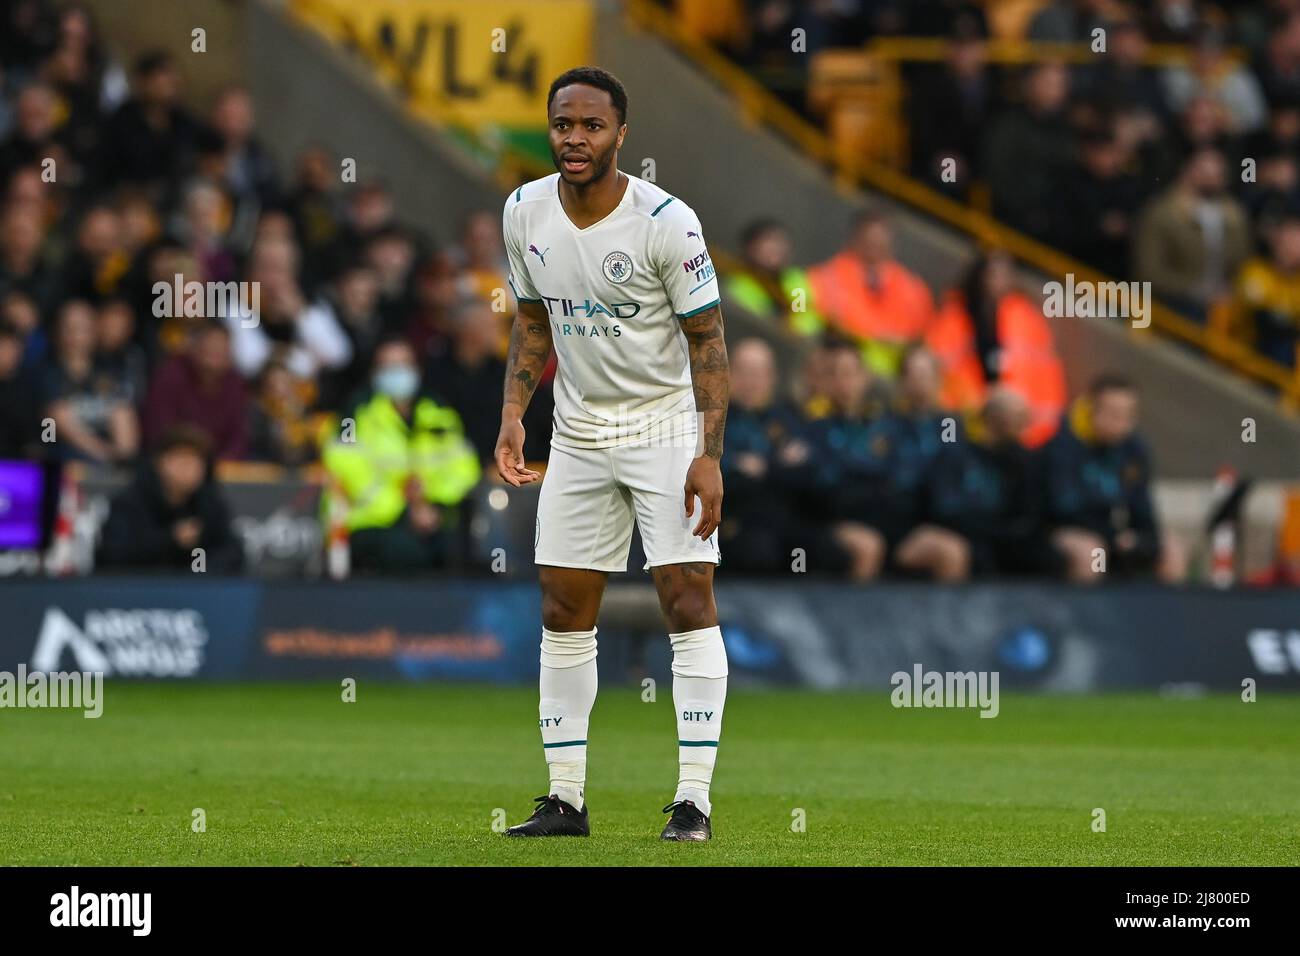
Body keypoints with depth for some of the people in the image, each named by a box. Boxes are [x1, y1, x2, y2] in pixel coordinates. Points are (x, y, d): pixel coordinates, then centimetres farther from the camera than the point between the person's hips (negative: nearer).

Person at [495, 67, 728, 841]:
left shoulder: (666, 222, -17)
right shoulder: (526, 212, -2)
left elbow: (707, 341, -13)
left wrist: (709, 454, -21)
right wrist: (513, 416, 1)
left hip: (666, 426, -5)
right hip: (579, 429, 5)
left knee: (689, 600, -11)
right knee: (564, 611, 4)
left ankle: (695, 798, -9)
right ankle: (566, 799, 11)